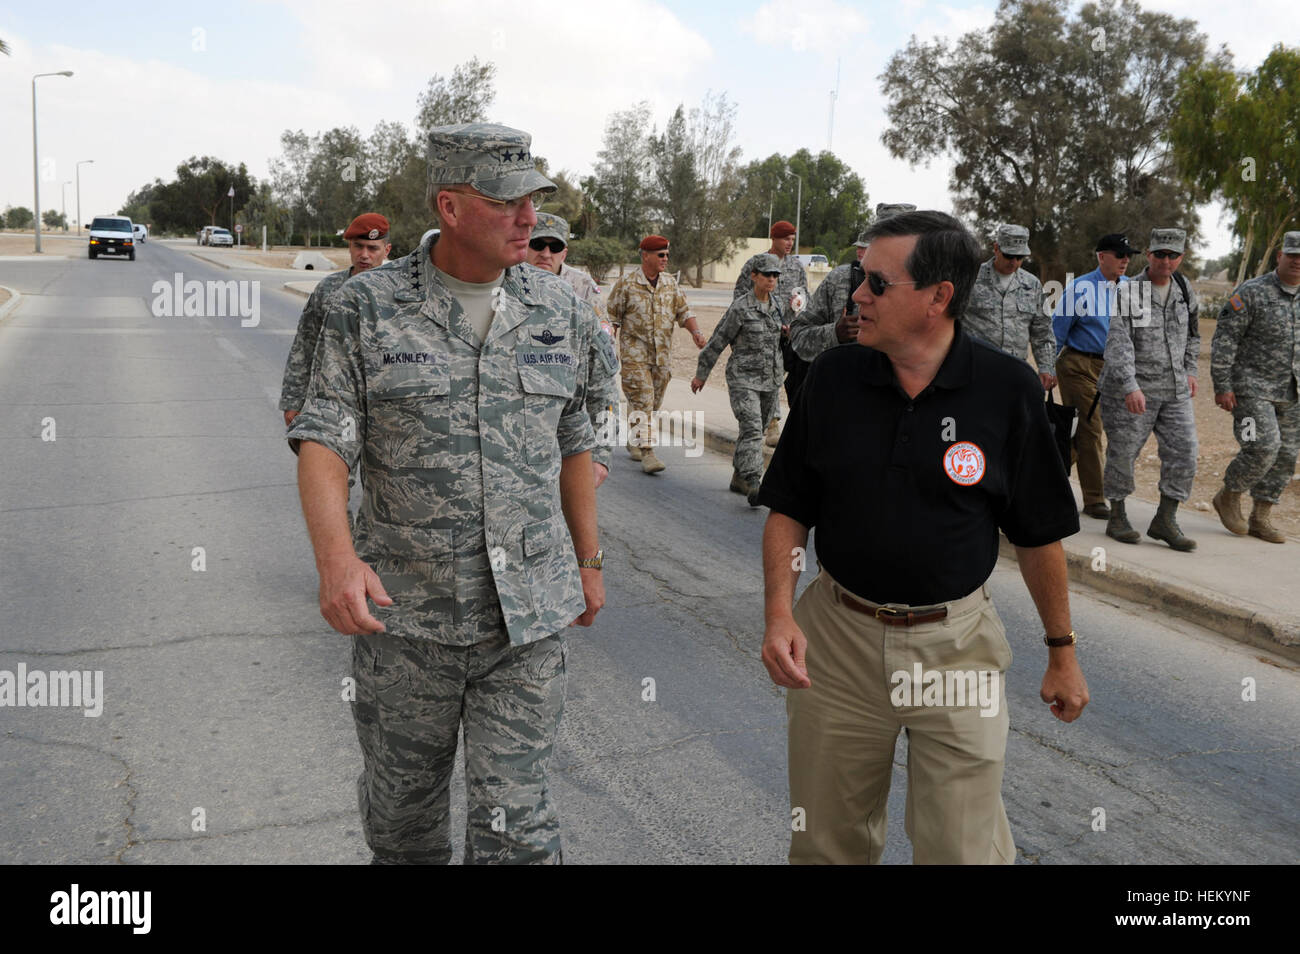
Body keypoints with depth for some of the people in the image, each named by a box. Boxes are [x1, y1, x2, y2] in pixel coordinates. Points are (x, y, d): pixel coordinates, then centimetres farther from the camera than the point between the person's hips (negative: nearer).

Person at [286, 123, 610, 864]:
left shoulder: (558, 310, 3)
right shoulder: (368, 306, -5)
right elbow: (324, 439, -12)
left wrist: (589, 560, 15)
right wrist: (336, 555, -29)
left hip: (529, 612, 1)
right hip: (404, 610, -1)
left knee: (517, 823, 4)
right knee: (403, 802, 18)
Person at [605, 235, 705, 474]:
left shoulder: (670, 283, 9)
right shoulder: (626, 284, -5)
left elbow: (683, 311, 9)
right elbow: (611, 317, 0)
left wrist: (696, 331, -10)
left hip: (663, 354, 5)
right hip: (635, 352, -5)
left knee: (654, 402, 11)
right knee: (641, 400, -13)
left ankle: (633, 440, 32)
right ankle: (646, 452, -15)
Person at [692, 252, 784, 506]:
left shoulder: (777, 306, 9)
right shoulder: (740, 308, -10)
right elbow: (718, 342, -5)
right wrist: (701, 374, -1)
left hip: (770, 379, 6)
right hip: (743, 378, -6)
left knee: (757, 428, 12)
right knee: (751, 429, -17)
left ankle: (739, 477, 26)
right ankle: (753, 485, -24)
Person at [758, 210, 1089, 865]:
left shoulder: (1008, 388, -8)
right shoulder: (831, 377, -3)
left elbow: (1039, 533, 0)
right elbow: (789, 510, 3)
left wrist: (1062, 652, 6)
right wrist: (779, 613, -10)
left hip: (954, 643, -2)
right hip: (836, 638, 2)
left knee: (963, 849, 7)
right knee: (827, 842, 16)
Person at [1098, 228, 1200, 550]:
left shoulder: (1184, 289, 7)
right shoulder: (1128, 293, -13)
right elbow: (1118, 344, -22)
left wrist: (1190, 371, 18)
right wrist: (1130, 386, -33)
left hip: (1175, 390, 5)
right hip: (1132, 388, -5)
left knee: (1183, 452, -1)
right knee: (1123, 453, 2)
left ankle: (1165, 521, 8)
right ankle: (1117, 517, 18)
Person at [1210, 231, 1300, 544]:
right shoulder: (1251, 293, -11)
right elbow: (1224, 340, -12)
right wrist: (1221, 386, -17)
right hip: (1251, 388, -6)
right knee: (1263, 448, -17)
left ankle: (1261, 519, 15)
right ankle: (1228, 496, 7)